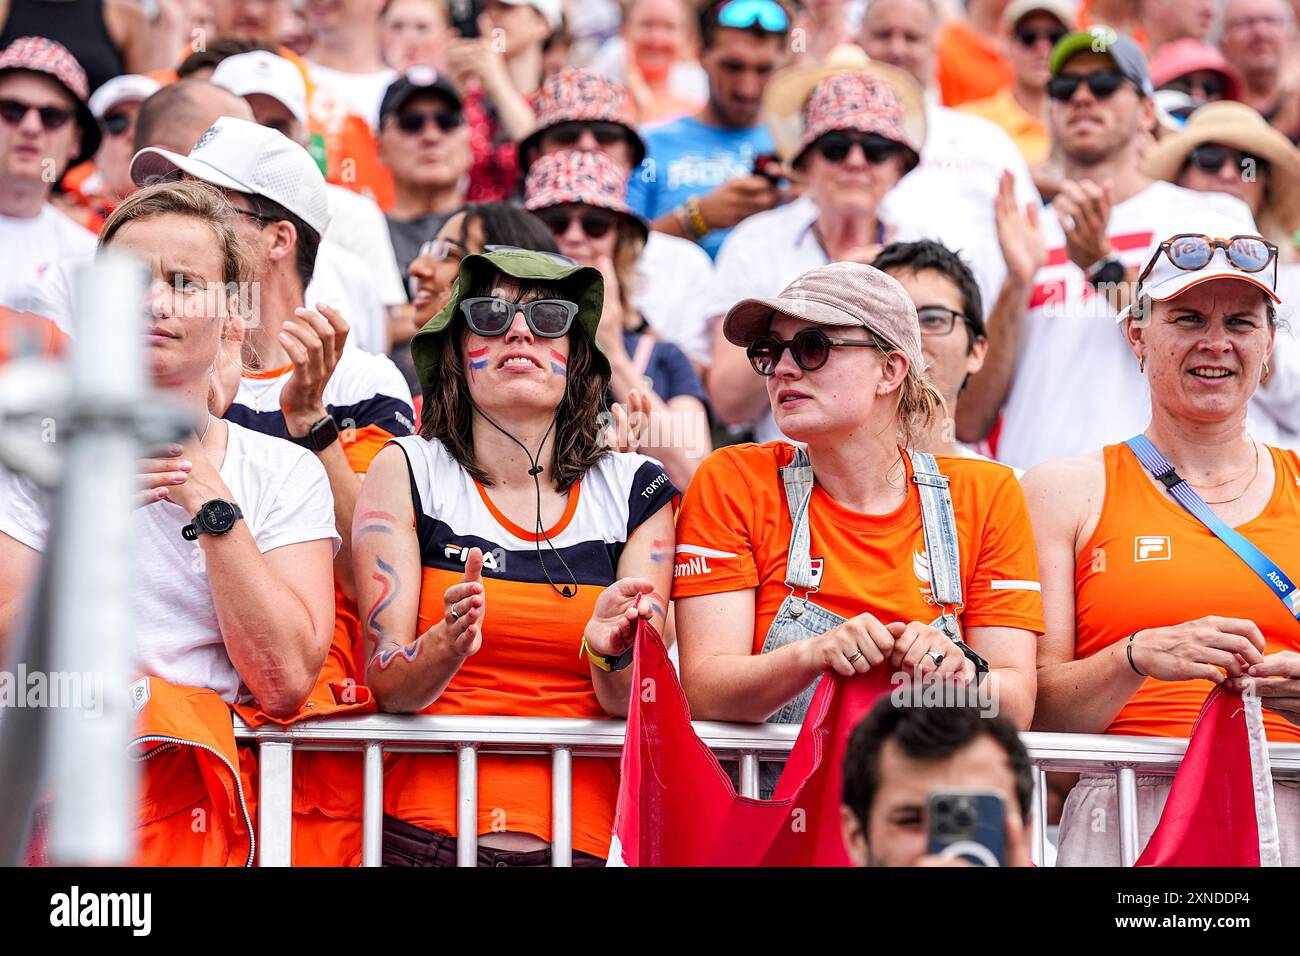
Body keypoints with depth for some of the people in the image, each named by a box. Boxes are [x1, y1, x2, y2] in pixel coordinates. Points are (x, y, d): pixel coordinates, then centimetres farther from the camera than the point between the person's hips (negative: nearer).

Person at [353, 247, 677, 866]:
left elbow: (632, 704, 6)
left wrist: (611, 653, -14)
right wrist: (447, 645, -18)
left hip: (584, 840, 1)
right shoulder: (408, 471, 9)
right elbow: (385, 685, 1)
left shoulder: (634, 490, 12)